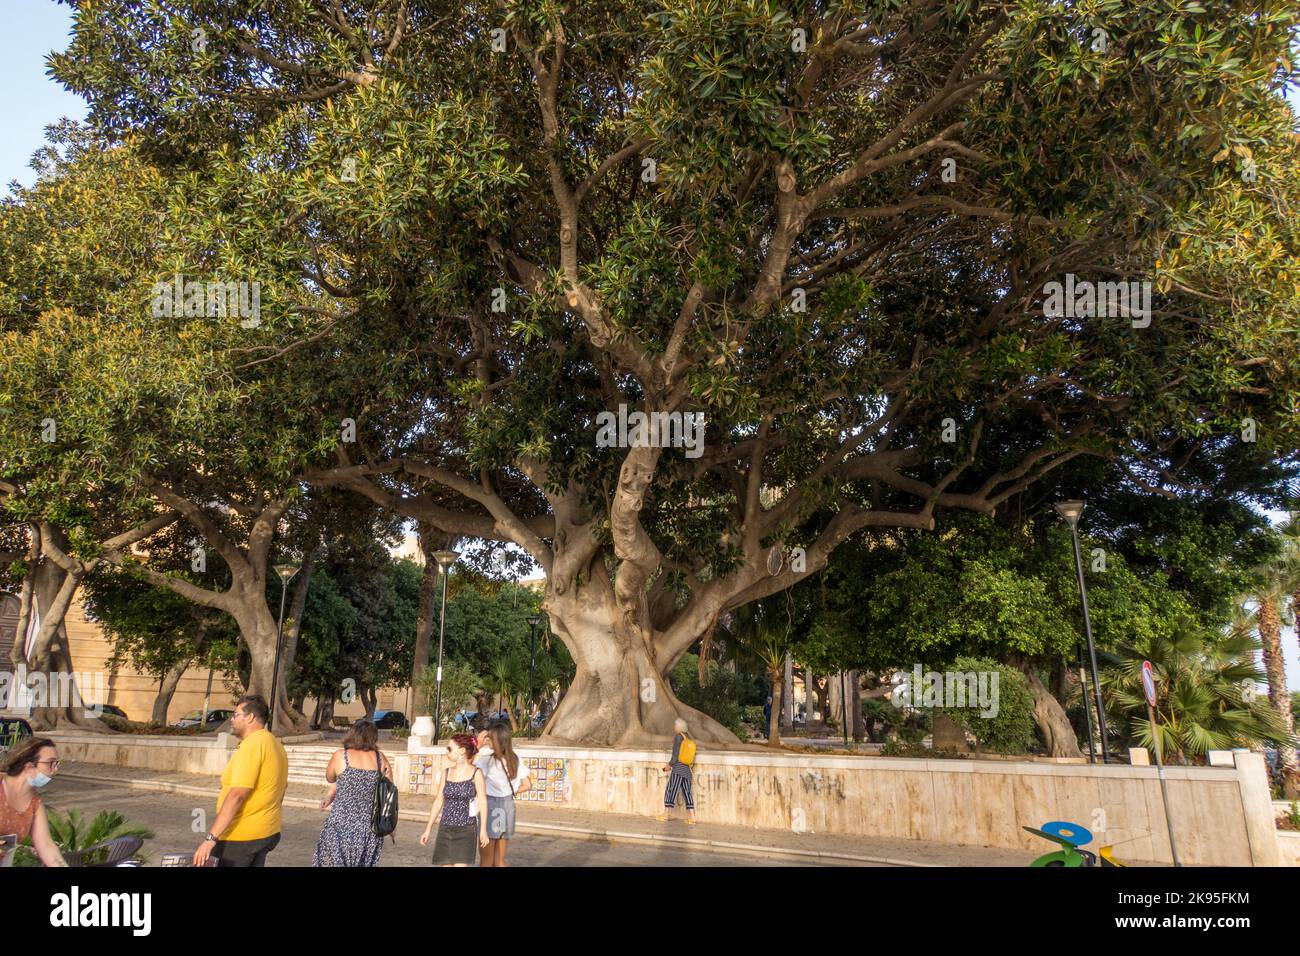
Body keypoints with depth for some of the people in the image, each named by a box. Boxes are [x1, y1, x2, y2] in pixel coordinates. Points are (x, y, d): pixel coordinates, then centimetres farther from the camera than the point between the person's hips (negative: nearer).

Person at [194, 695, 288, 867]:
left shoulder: (251, 745, -17)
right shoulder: (275, 745, 11)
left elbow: (236, 795, -24)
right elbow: (281, 788, 17)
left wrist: (210, 838, -24)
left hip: (241, 836, -9)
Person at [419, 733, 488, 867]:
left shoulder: (475, 773, -5)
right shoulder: (447, 773, 8)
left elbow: (483, 802, -4)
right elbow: (439, 801, 12)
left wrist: (483, 829, -8)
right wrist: (428, 829, 12)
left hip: (466, 830, -4)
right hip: (445, 828, 5)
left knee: (460, 864, -12)